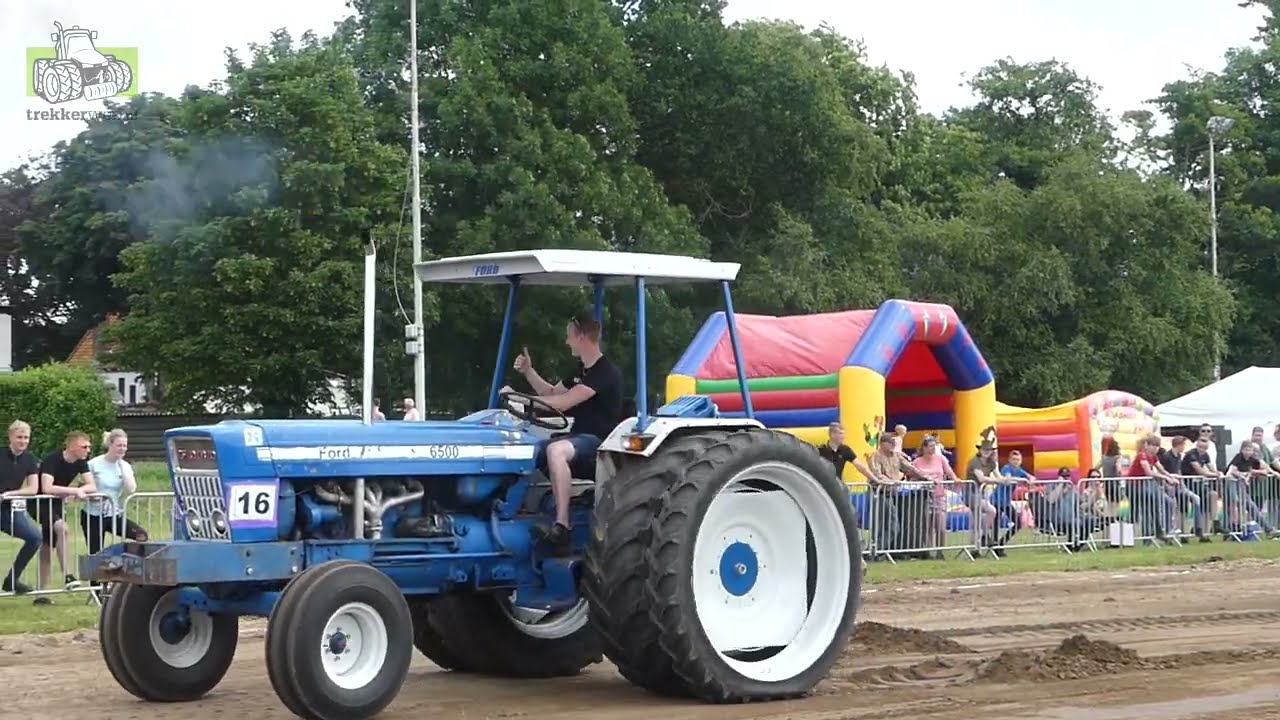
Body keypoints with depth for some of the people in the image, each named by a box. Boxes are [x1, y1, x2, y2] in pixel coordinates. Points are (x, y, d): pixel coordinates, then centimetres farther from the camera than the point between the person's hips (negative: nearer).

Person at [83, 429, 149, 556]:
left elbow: (131, 489, -14)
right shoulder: (94, 464, -8)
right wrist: (93, 496, -23)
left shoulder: (125, 466, 2)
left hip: (115, 515, 3)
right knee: (95, 554, 0)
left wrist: (122, 467, -13)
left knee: (141, 536, -18)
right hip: (93, 516, -3)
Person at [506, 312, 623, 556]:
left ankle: (561, 526, -44)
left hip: (600, 441, -10)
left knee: (555, 450, -38)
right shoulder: (581, 370, 17)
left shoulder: (605, 372, -15)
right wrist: (529, 372, 13)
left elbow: (563, 403, -23)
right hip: (580, 437, 10)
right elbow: (552, 393, 28)